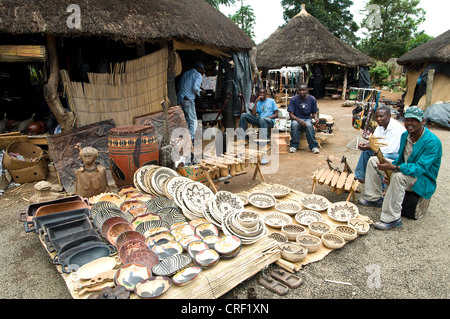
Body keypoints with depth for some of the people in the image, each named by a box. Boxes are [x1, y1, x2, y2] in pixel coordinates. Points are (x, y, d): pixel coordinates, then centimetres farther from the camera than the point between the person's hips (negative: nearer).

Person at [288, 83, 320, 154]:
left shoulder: (312, 99, 0)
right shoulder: (294, 99, -6)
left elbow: (314, 113, 9)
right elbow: (291, 114, -9)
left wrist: (315, 117, -16)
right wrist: (299, 120, -27)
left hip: (307, 118, 1)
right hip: (296, 119, -1)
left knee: (309, 125, -35)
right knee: (294, 124, -37)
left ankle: (313, 146, -22)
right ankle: (293, 145, -20)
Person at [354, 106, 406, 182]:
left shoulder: (397, 128, -25)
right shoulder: (380, 126, 2)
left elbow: (391, 149, -31)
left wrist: (370, 147, -31)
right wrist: (365, 144, -17)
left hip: (399, 154, -9)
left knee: (383, 157, -35)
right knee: (366, 151, 3)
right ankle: (359, 177, 10)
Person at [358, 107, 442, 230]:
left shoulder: (433, 142, -25)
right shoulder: (405, 135, -1)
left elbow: (420, 168, -33)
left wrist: (394, 167, -47)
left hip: (423, 179, -8)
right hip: (405, 168, 8)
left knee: (399, 176, -40)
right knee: (373, 160, 4)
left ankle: (392, 218, -31)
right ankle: (374, 197, 9)